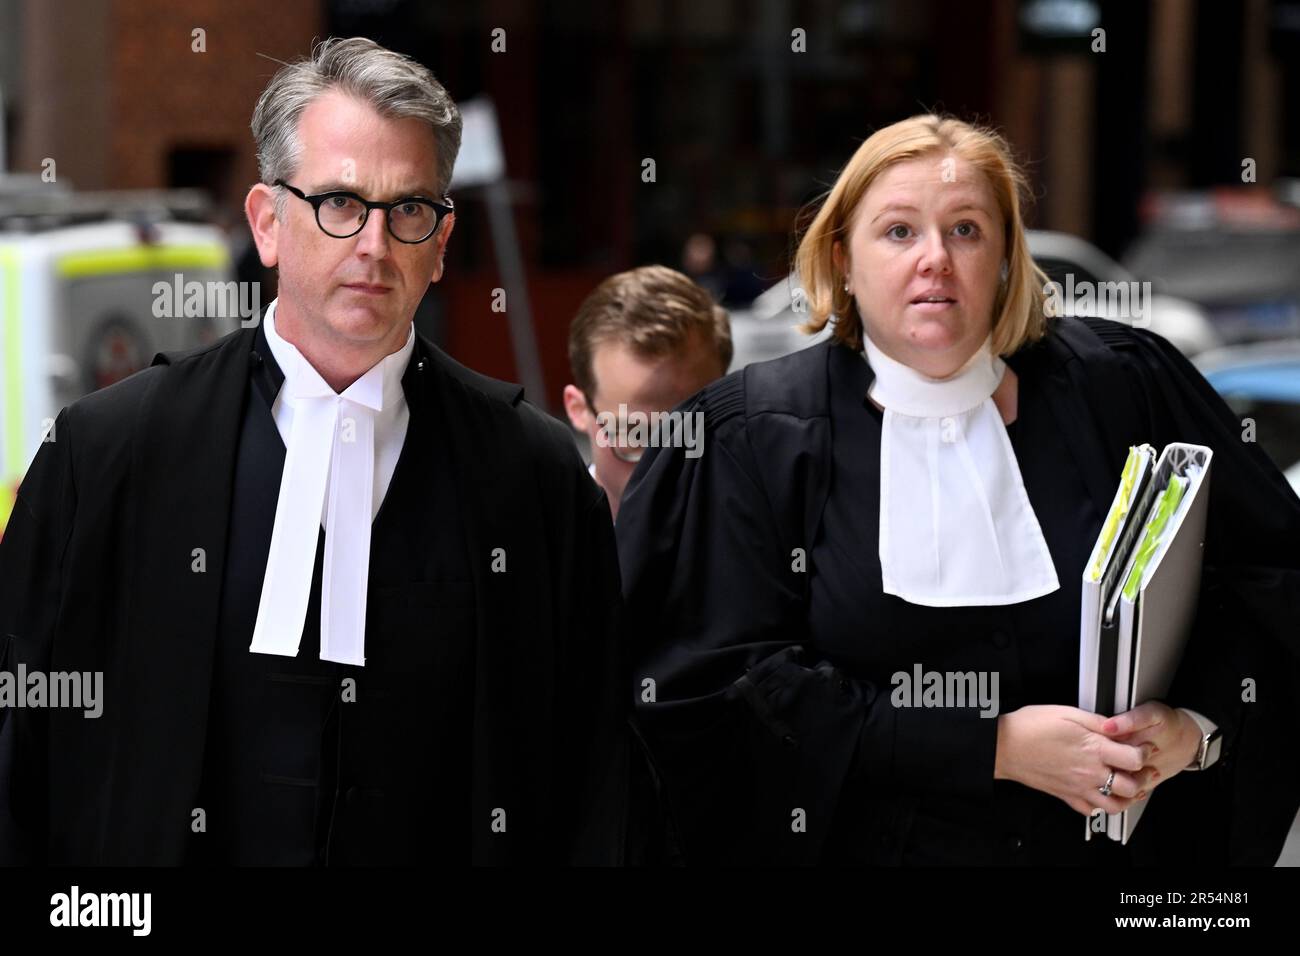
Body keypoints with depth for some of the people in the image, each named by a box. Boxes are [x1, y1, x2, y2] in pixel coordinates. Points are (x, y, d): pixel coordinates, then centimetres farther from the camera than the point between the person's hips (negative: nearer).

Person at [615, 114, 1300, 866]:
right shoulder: (756, 437, -10)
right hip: (867, 841, -2)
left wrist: (1198, 723, -18)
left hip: (1109, 841, 2)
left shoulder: (1117, 387, -5)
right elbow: (728, 685, -15)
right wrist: (995, 748, -21)